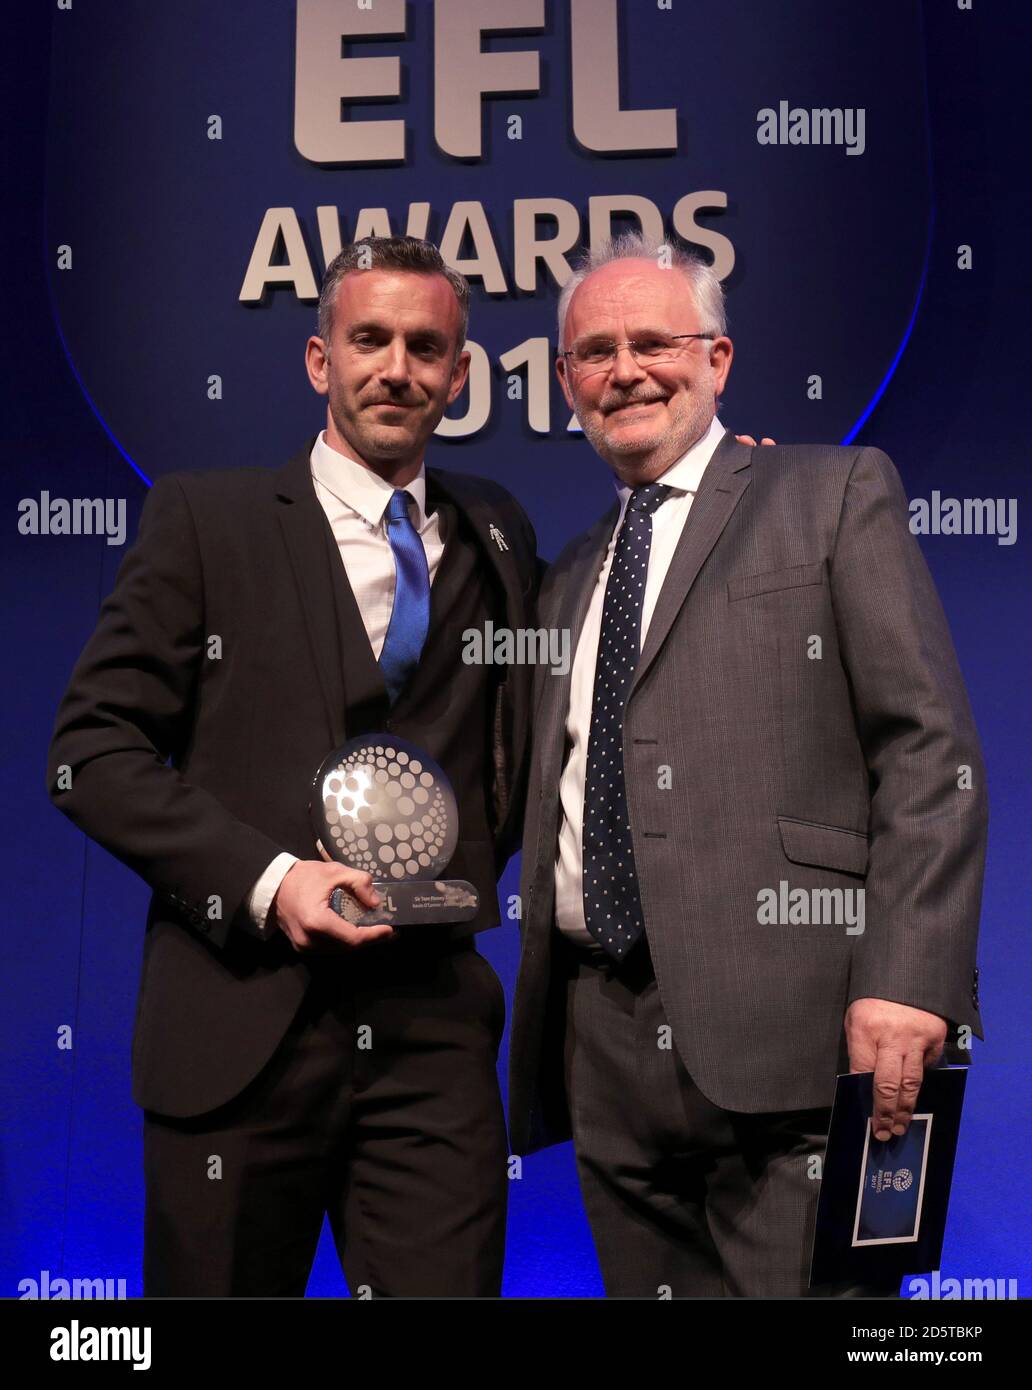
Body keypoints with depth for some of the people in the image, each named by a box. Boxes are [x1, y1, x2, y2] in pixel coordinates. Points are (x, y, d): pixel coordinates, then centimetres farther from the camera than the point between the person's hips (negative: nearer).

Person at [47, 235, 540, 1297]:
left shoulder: (497, 533, 12)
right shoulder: (205, 516, 1)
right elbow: (91, 751, -3)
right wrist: (267, 878, -14)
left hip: (434, 1027, 2)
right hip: (239, 1022, -2)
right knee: (223, 1283, 12)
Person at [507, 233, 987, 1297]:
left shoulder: (837, 493, 4)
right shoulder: (568, 578, 21)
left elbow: (931, 750, -5)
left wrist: (909, 980, -16)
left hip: (783, 1026, -5)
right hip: (604, 1040, 6)